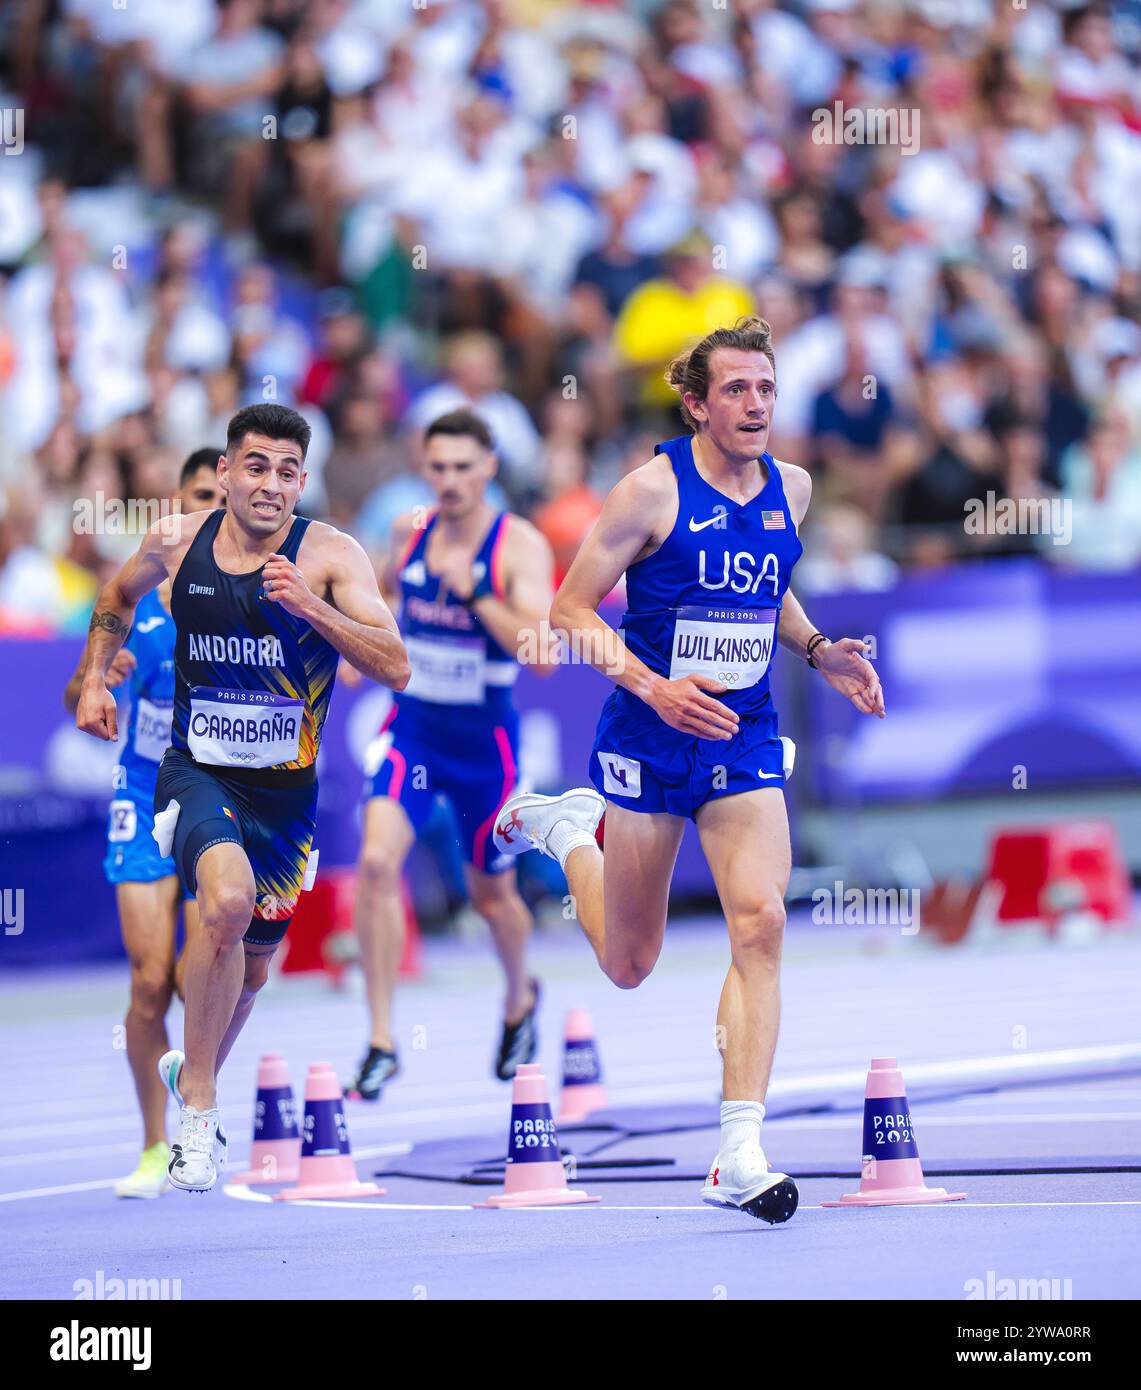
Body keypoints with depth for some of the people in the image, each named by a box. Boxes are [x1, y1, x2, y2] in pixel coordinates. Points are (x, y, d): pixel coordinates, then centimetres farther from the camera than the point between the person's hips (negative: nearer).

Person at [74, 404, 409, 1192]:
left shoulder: (330, 556, -12)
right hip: (197, 774, -1)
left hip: (287, 792, 1)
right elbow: (119, 598, 20)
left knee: (252, 962, 17)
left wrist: (308, 606, -33)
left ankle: (197, 1067, 51)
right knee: (227, 901, -31)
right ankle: (198, 1101, -16)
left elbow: (396, 668, -23)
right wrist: (96, 677, 9)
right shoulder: (174, 543, -5)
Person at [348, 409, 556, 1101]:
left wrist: (472, 591, -31)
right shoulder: (412, 529, -1)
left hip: (484, 737, -2)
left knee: (492, 893, 15)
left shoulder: (521, 546, -15)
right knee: (377, 862, -21)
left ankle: (521, 999, 49)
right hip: (412, 726, 2)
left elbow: (542, 655, -27)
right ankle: (382, 1043, -17)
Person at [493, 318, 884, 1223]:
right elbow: (572, 608, -10)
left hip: (745, 740, 3)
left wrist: (818, 652, 4)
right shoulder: (653, 489, -13)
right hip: (646, 739, -3)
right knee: (629, 964, 9)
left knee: (761, 920, -17)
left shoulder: (792, 488, 3)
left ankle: (741, 1156, -15)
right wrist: (654, 687, -22)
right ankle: (569, 831, 43)